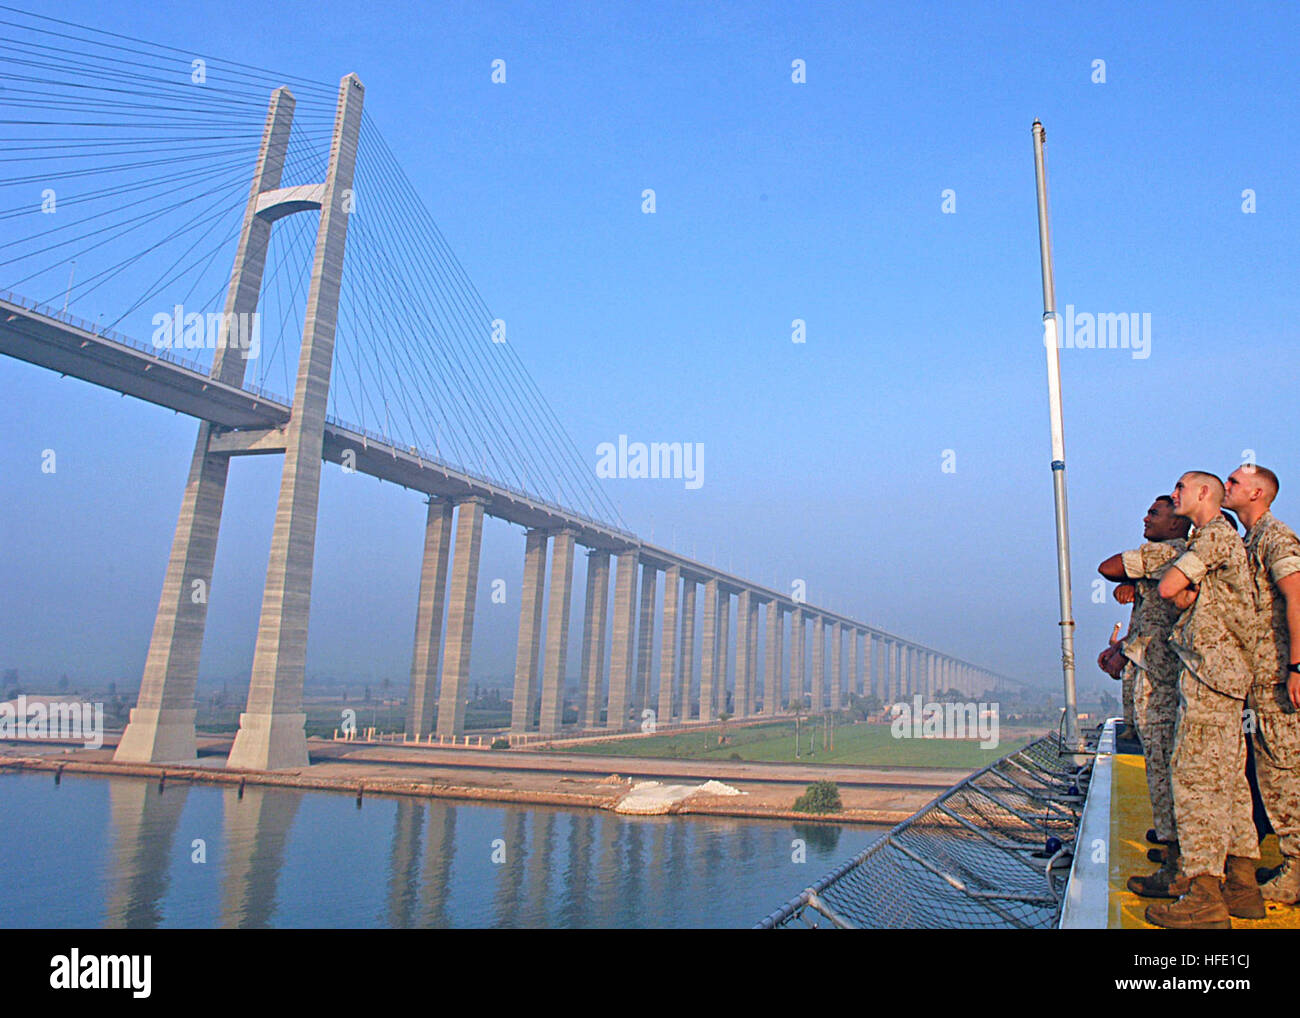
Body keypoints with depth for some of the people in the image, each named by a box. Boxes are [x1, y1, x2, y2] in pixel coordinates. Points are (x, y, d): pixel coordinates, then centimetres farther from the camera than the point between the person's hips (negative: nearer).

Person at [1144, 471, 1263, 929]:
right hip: (1226, 669, 10)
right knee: (1227, 778, 11)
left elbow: (1167, 588, -12)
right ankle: (1242, 885, 16)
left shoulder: (1217, 533, -6)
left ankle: (1204, 897, -11)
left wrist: (1179, 568, 6)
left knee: (1196, 774, -12)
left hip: (1210, 665, -10)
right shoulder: (1219, 538, 24)